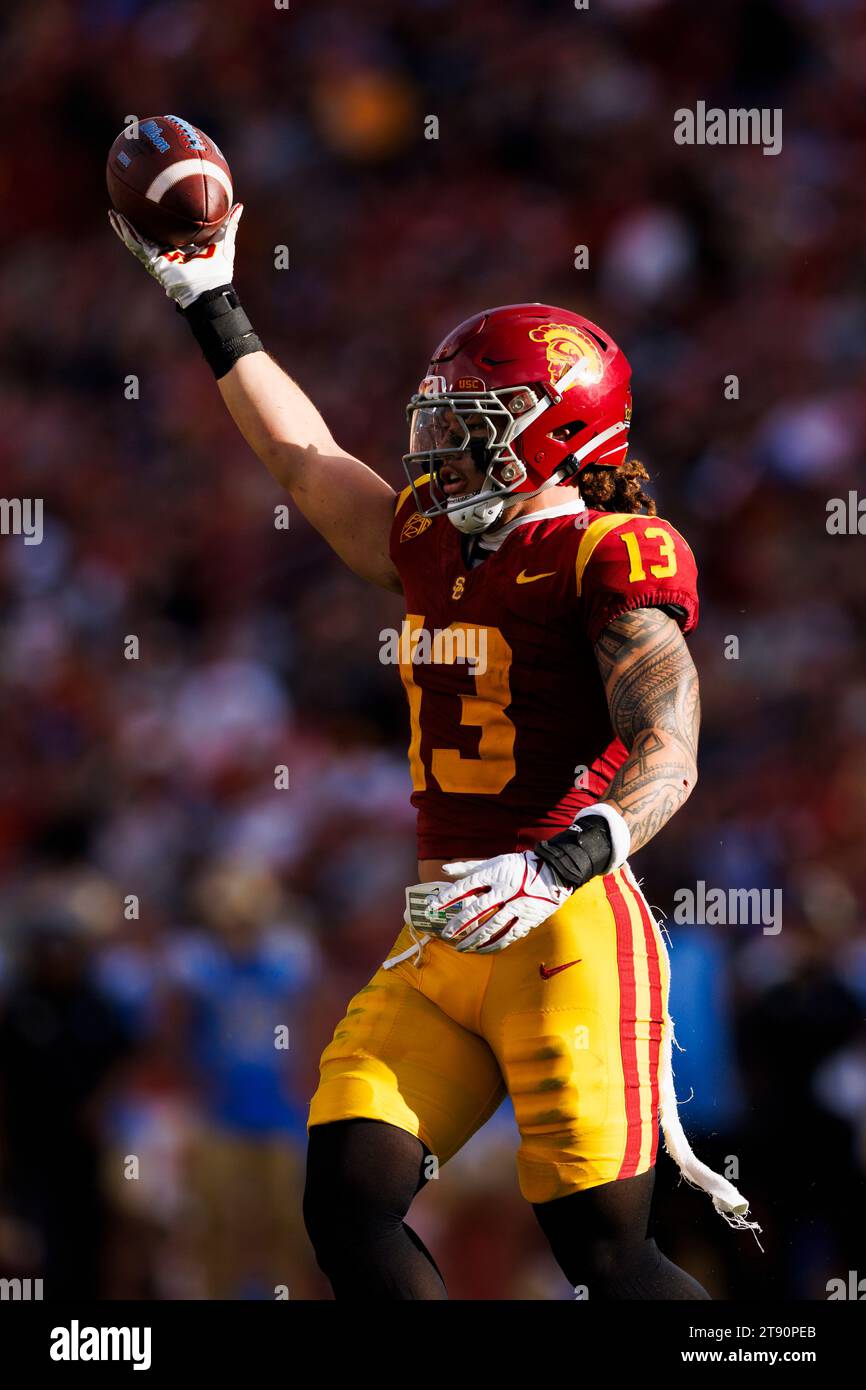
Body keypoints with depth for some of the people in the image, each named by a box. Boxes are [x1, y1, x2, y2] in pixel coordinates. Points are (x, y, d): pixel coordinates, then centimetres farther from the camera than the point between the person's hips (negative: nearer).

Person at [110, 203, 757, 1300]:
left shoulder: (606, 561, -8)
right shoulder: (433, 548, 15)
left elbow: (665, 755, -20)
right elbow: (304, 458, 29)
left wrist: (560, 869, -35)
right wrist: (210, 307, 31)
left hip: (566, 936, -8)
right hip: (443, 940, 8)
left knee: (603, 1254, -11)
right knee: (348, 1206, -4)